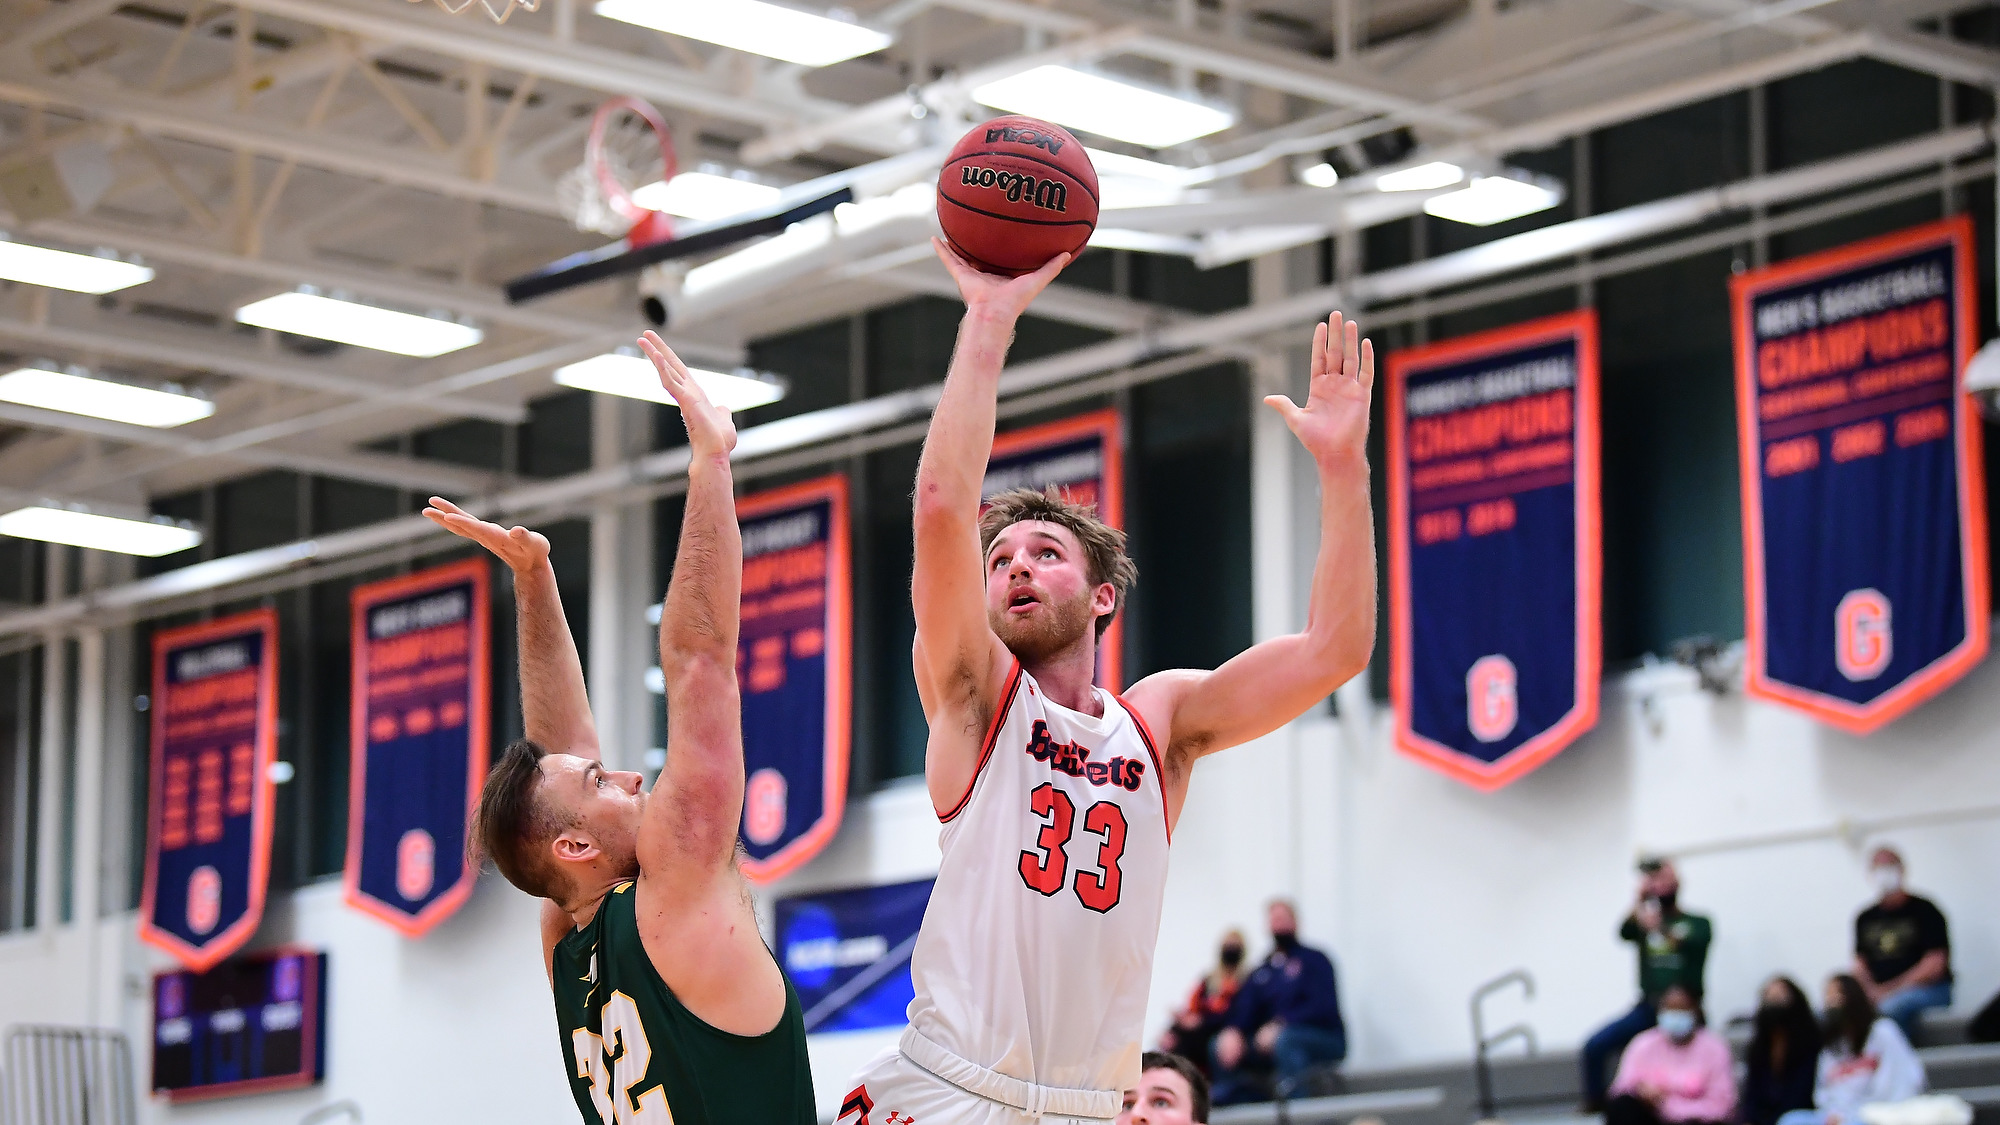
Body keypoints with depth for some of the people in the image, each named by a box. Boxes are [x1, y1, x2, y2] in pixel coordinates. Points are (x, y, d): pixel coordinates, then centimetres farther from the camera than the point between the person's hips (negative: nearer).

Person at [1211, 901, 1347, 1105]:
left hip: (1324, 1041, -5)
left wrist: (1279, 1025, -23)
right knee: (1221, 1044, -14)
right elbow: (1243, 1013, 6)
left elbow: (1323, 1008, -12)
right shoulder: (1260, 973, 17)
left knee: (1285, 1038, -38)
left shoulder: (1314, 960, 2)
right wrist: (1232, 1032, -18)